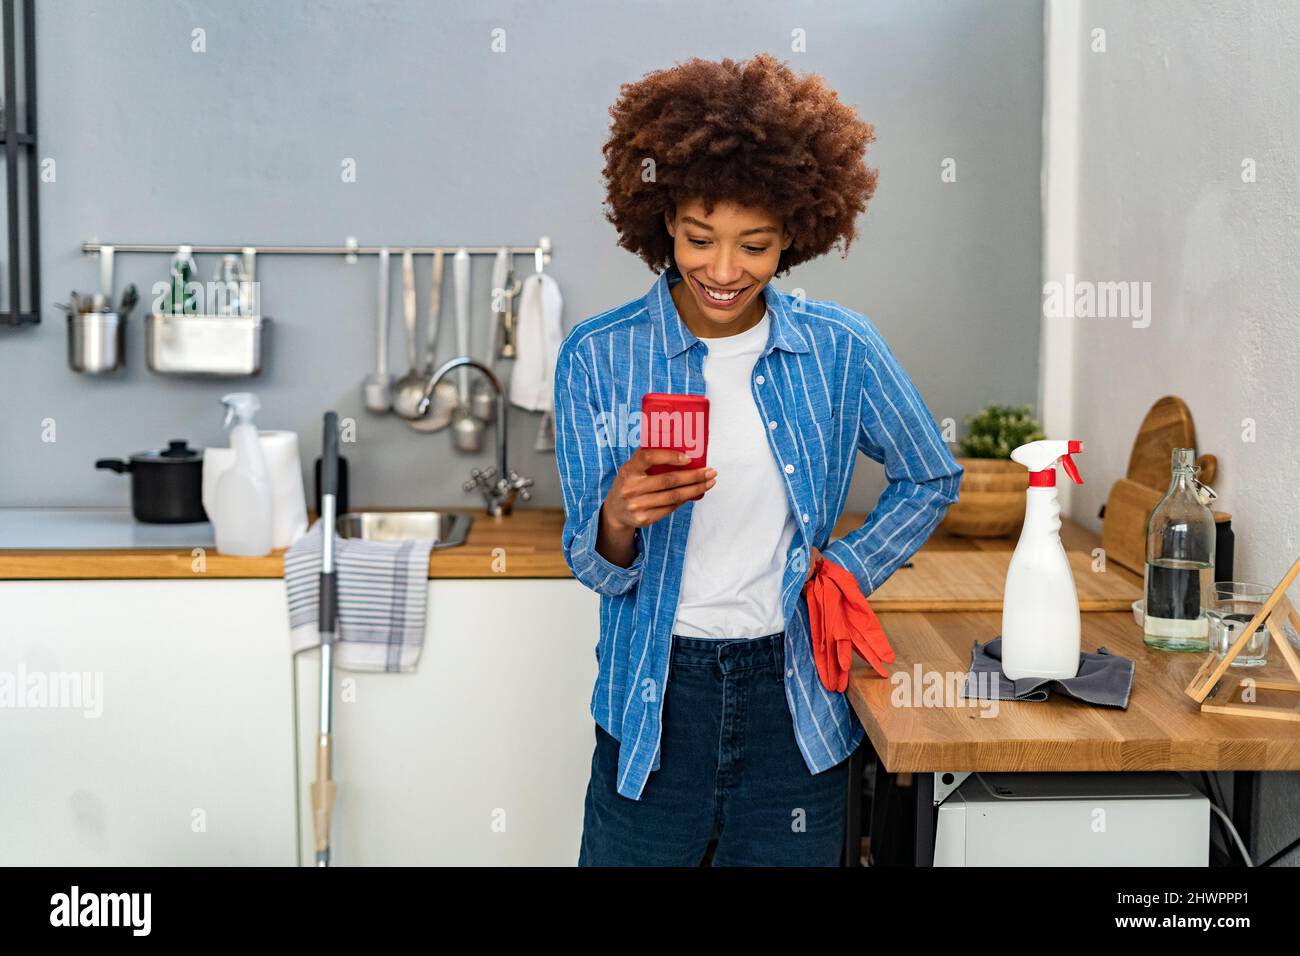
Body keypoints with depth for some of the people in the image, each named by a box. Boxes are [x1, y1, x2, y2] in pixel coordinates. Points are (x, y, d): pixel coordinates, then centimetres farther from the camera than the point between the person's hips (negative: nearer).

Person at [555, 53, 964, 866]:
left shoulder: (840, 350, -4)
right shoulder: (599, 357, -7)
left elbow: (932, 479, 13)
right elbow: (593, 568, -5)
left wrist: (852, 568, -1)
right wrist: (618, 521, -27)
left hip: (794, 700, 1)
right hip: (656, 703, -1)